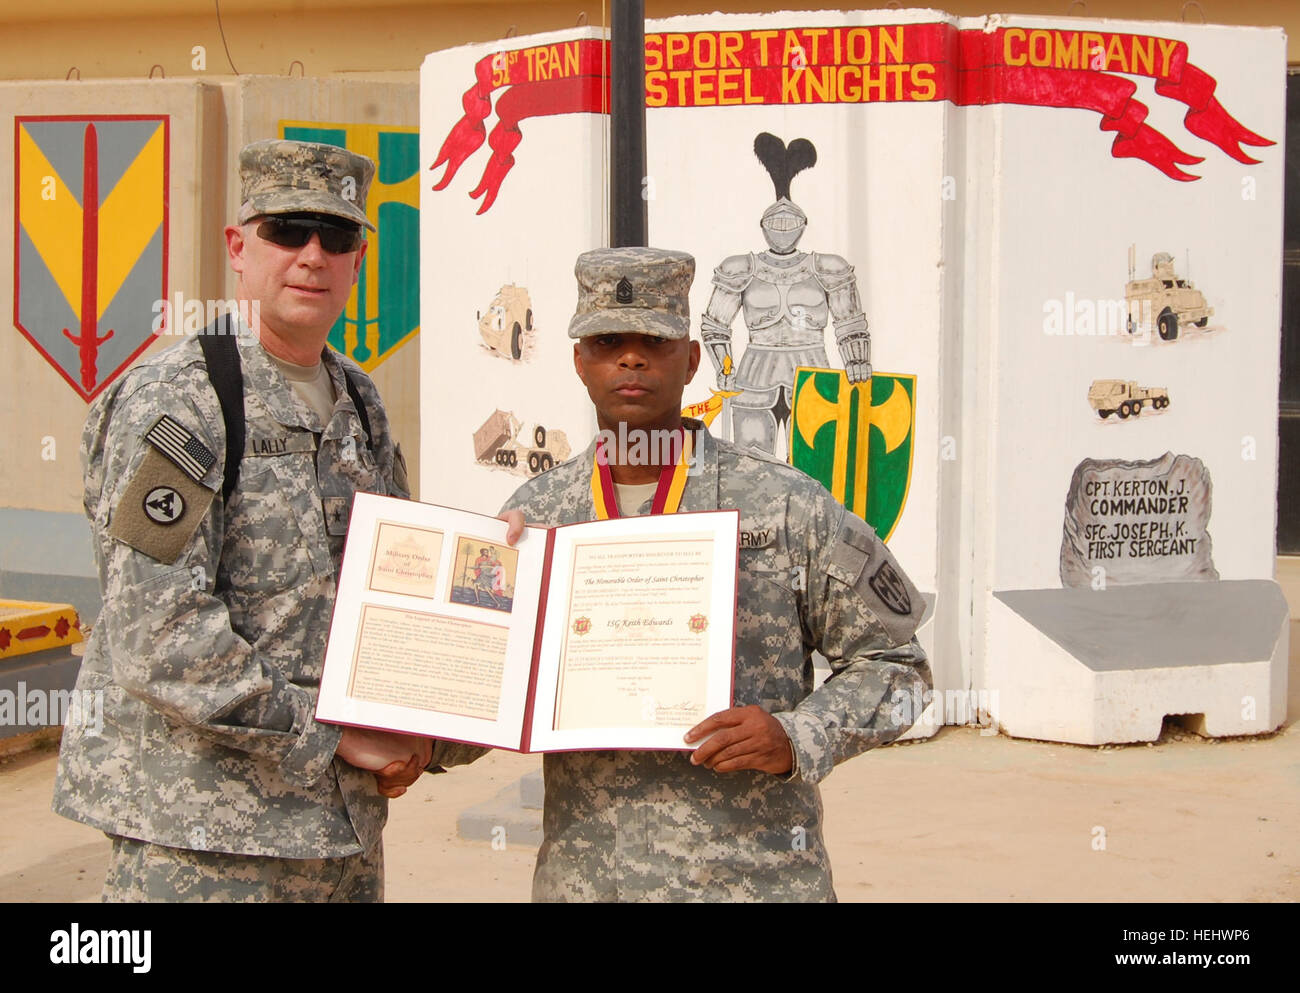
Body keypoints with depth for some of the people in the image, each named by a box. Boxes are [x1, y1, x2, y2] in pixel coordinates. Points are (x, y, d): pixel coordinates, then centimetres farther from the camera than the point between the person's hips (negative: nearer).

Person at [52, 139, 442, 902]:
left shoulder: (358, 403, 12)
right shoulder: (174, 404, -11)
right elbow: (156, 643, -19)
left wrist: (404, 732, 3)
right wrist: (335, 733, -15)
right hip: (202, 833, -7)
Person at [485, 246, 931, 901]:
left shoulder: (788, 508, -3)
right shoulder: (534, 515, 6)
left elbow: (893, 663, 2)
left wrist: (798, 739, -14)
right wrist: (421, 741, -7)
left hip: (756, 873, -2)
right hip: (582, 876, 2)